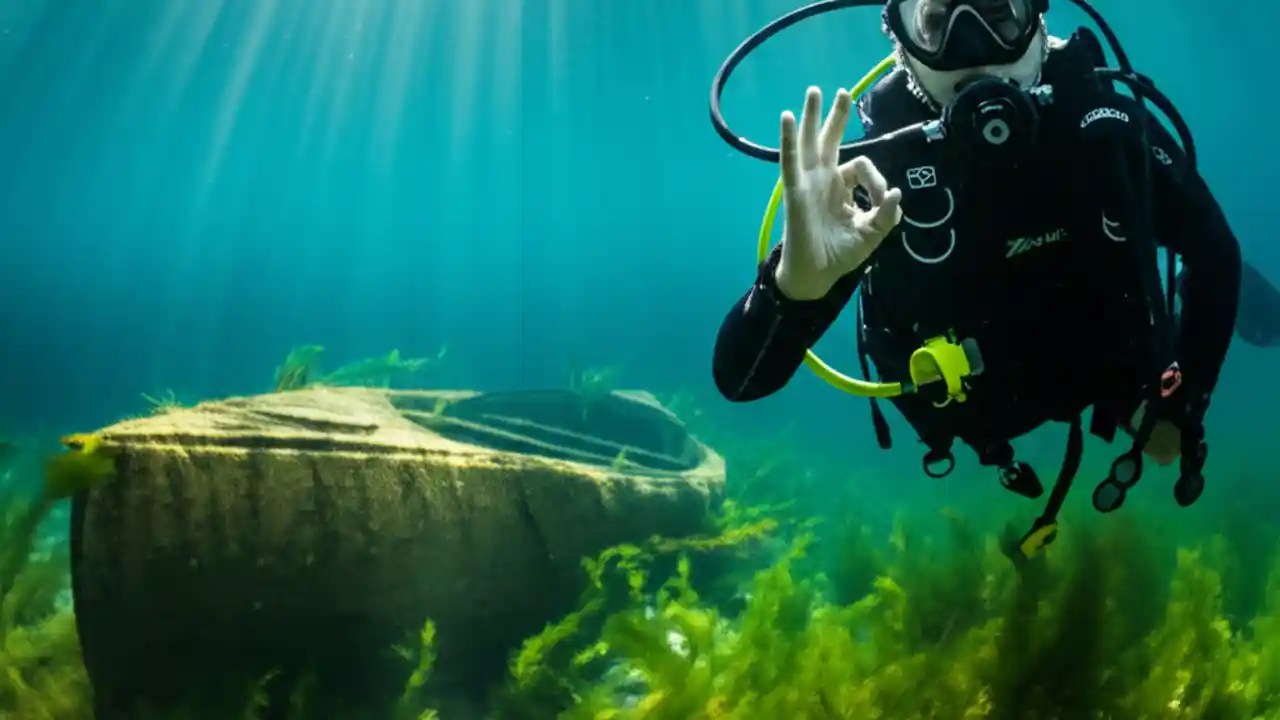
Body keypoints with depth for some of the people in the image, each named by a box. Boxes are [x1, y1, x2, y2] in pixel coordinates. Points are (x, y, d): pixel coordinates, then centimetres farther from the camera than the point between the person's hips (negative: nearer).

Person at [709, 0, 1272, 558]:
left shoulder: (1109, 126, -31)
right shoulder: (874, 168, -37)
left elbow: (1215, 249, -9)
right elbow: (739, 378, -42)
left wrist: (1184, 406, -8)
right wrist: (797, 280, -63)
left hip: (1117, 377, 1)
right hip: (975, 411, -1)